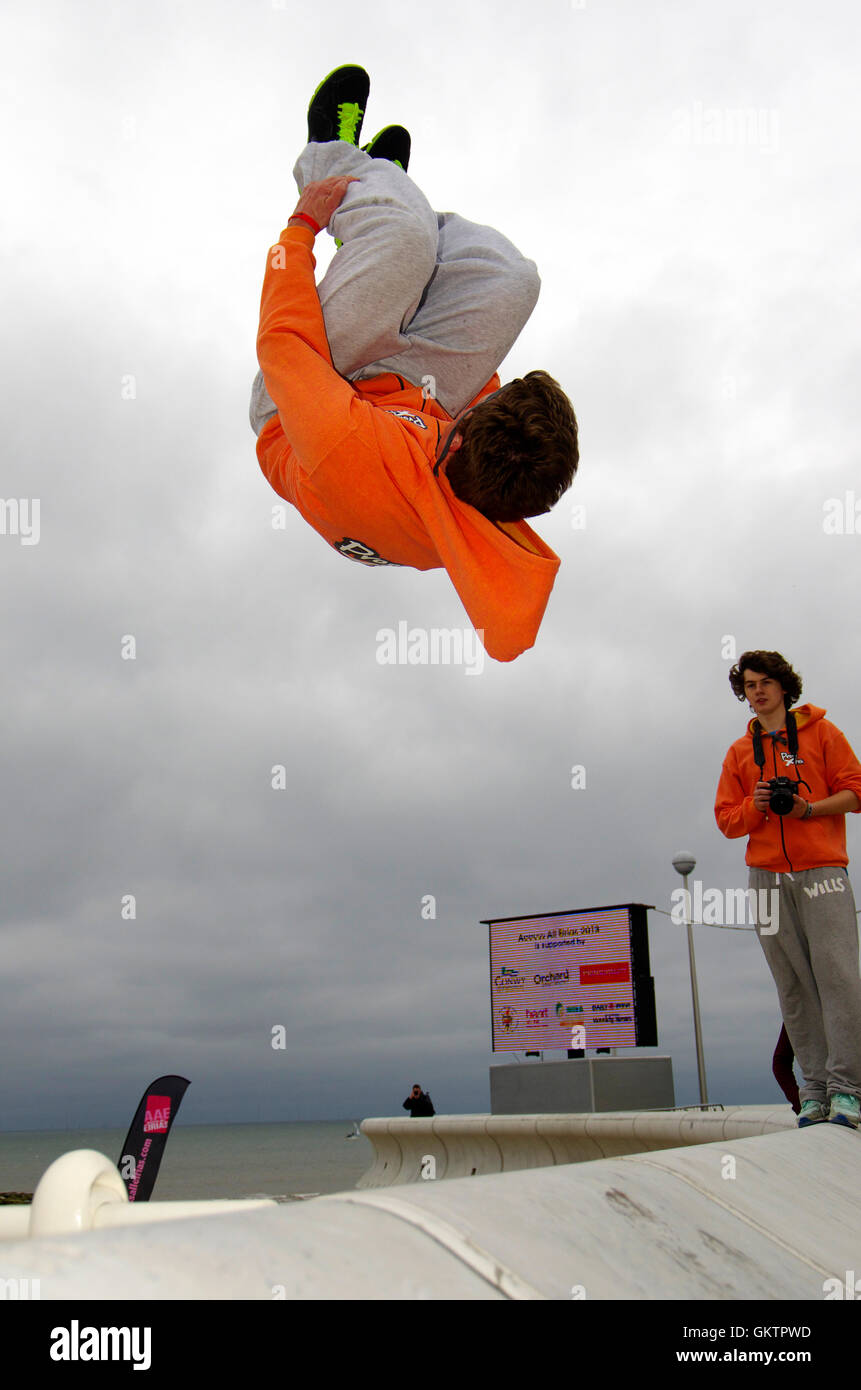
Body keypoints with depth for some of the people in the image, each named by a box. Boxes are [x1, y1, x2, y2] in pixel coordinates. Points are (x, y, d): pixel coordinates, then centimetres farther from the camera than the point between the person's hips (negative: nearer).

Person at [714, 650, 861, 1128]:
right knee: (793, 983, 0)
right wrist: (754, 806, -6)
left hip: (822, 869, -3)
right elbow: (726, 819, 15)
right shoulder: (740, 752, 17)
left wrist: (809, 807, -12)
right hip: (768, 876, 3)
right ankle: (814, 1088, 2)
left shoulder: (821, 732, 10)